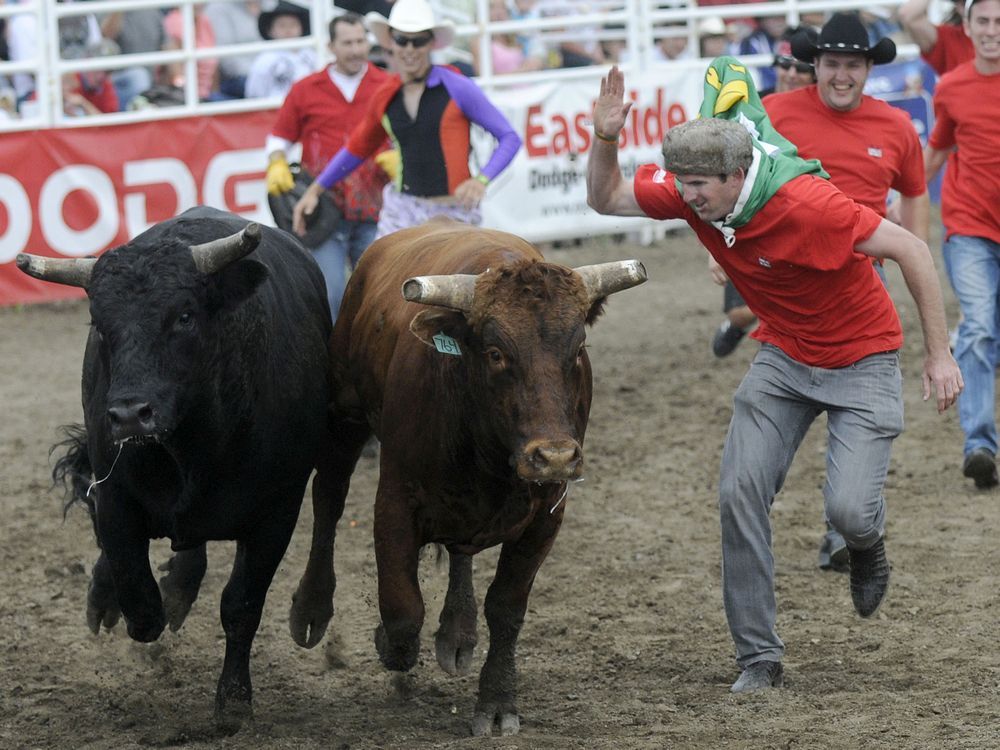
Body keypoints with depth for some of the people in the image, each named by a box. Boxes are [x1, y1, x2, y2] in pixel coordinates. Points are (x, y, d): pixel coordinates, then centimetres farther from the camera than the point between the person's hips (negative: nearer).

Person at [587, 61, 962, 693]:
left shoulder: (806, 202, -32)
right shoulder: (691, 191, -14)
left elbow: (913, 251, -24)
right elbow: (606, 199, 0)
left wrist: (940, 354, -19)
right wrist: (605, 137, -22)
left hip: (862, 359, -5)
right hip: (783, 356, 5)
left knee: (848, 510, -16)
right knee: (741, 492, -9)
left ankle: (868, 545, 25)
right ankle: (759, 658, 0)